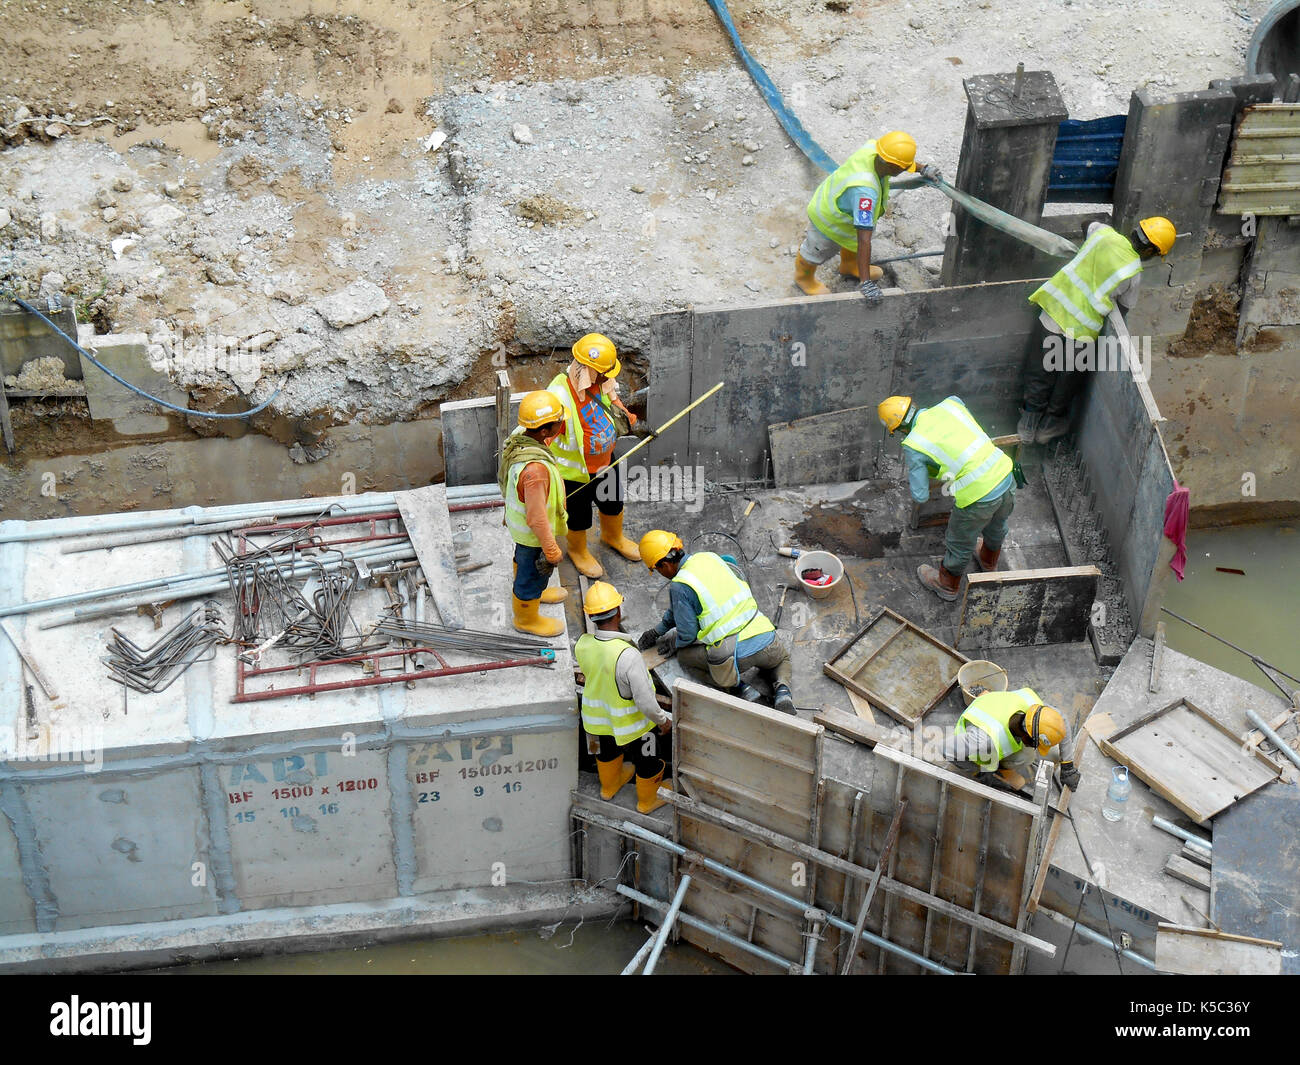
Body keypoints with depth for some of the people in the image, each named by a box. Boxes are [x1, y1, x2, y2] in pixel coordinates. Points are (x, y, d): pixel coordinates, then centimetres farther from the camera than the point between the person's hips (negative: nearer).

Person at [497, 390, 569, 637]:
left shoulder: (517, 438, -18)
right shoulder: (535, 469, -45)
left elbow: (504, 478, 3)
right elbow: (536, 519, -34)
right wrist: (552, 551, -21)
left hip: (518, 521, 8)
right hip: (533, 533, -8)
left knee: (523, 558, 34)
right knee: (534, 573, 20)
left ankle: (528, 594, 64)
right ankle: (526, 619, 47)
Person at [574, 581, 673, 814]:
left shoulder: (582, 644, -23)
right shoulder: (627, 655, -41)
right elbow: (645, 703, -33)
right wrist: (663, 720, -14)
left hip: (597, 715, 5)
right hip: (631, 723, -5)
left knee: (608, 749, 35)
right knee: (647, 759, 25)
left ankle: (609, 786, 62)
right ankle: (648, 799, 51)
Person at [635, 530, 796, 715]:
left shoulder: (679, 586, -9)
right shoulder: (708, 557, 14)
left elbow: (688, 635, -1)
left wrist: (671, 643, 21)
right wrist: (657, 631, 36)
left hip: (736, 655, -6)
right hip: (767, 642, 6)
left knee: (684, 655, 19)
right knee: (782, 657, 40)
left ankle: (740, 688, 5)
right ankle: (782, 689, 7)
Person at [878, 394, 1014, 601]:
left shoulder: (913, 446, -12)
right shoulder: (950, 403, 0)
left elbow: (920, 496, -6)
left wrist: (911, 483, 15)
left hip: (977, 497, -6)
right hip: (1006, 478, 6)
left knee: (960, 545, 24)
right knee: (996, 527, 37)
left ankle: (947, 585, 49)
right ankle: (989, 560, 66)